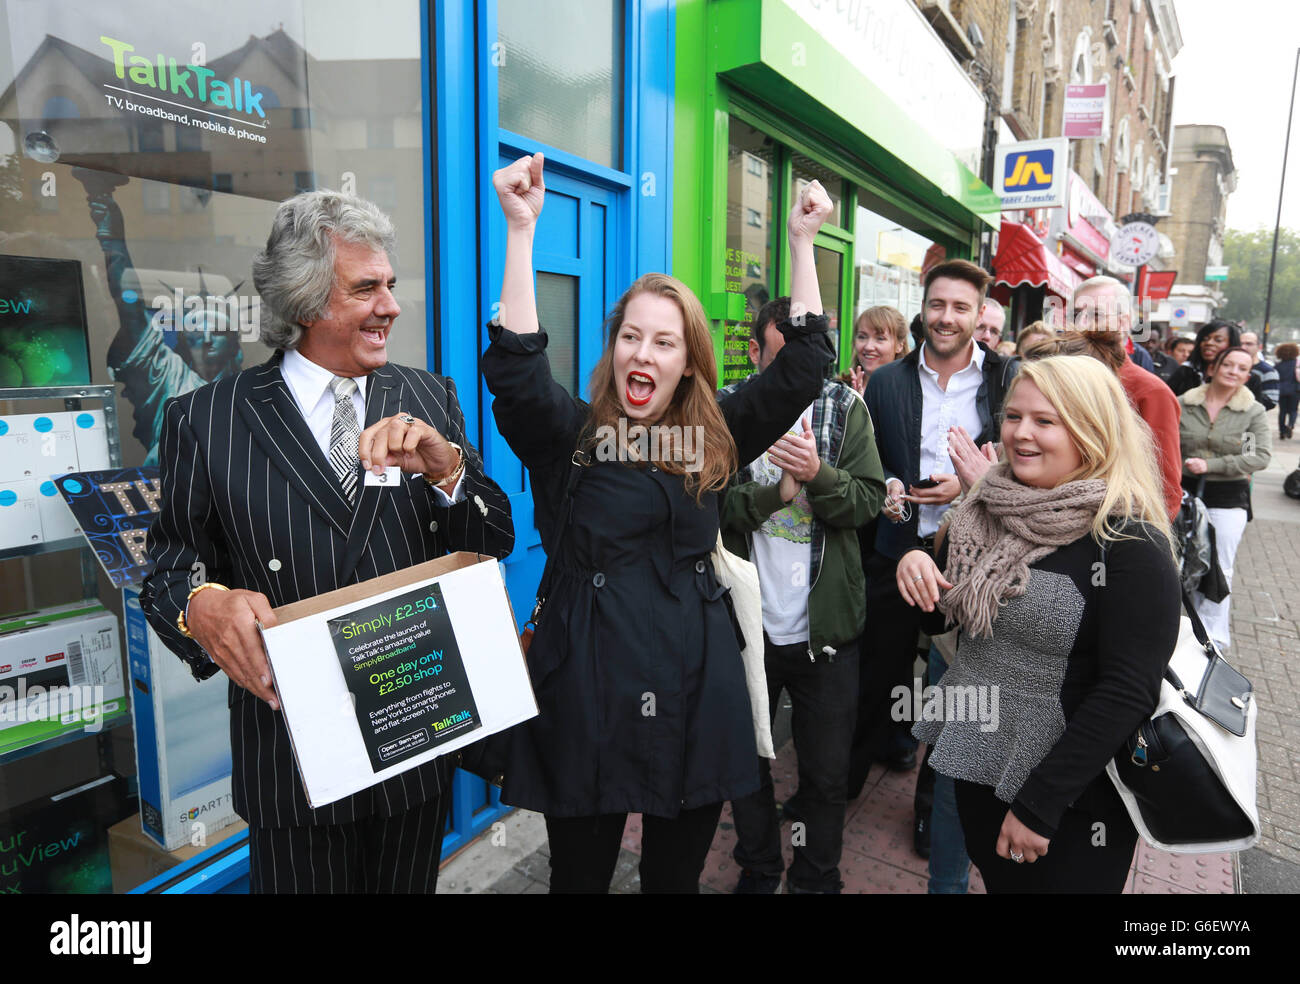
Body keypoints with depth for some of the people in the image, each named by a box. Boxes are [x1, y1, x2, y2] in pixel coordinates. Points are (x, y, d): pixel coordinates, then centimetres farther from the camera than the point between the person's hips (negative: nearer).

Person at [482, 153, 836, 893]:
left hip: (696, 691, 3)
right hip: (587, 692, -2)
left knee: (678, 872, 19)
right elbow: (515, 368, -20)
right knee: (580, 874, 14)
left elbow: (804, 367, 2)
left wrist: (804, 241, -1)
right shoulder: (567, 436, -3)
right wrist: (522, 228, -23)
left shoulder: (714, 439, 5)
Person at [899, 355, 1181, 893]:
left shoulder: (1131, 545, -19)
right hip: (978, 768, 6)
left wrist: (1038, 804, -20)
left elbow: (1127, 694, -21)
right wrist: (914, 566, -14)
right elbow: (936, 617, 8)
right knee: (995, 879, 23)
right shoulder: (986, 510, 0)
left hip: (1072, 803, -5)